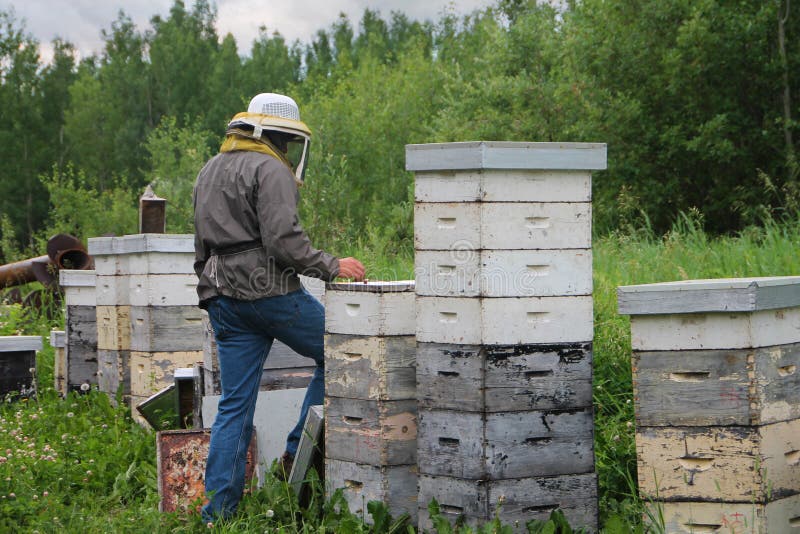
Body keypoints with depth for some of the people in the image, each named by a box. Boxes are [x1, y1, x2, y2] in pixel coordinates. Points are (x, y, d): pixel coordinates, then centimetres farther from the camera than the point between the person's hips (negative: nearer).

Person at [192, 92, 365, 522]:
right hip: (271, 292, -8)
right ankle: (301, 453, 5)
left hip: (224, 298, 8)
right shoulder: (270, 171, -7)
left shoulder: (208, 171, 21)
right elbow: (284, 239, -19)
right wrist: (330, 266, -10)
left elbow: (203, 250, 25)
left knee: (234, 404, 8)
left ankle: (217, 510, 5)